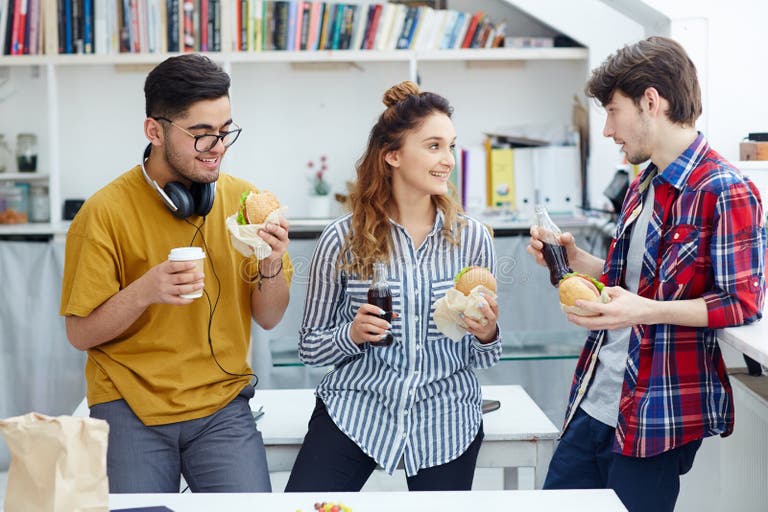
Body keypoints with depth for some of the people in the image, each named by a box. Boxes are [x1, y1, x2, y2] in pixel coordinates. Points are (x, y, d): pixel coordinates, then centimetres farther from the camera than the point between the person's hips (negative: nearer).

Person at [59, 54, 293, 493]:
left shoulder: (244, 199, 1)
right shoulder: (105, 213, -9)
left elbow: (269, 318, 6)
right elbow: (80, 333, -7)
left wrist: (272, 265, -14)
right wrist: (145, 291, -23)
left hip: (223, 406, 2)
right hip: (130, 411, -2)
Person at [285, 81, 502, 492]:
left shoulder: (471, 238, 0)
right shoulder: (342, 240, -6)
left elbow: (482, 358, 8)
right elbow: (310, 347, 2)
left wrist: (487, 335, -14)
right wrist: (352, 334, -17)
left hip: (446, 422, 2)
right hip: (355, 411, -2)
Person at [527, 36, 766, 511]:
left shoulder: (725, 192, -14)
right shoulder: (644, 187, 14)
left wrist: (647, 311, -27)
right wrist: (573, 257, 7)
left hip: (654, 423, -8)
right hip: (594, 407, 8)